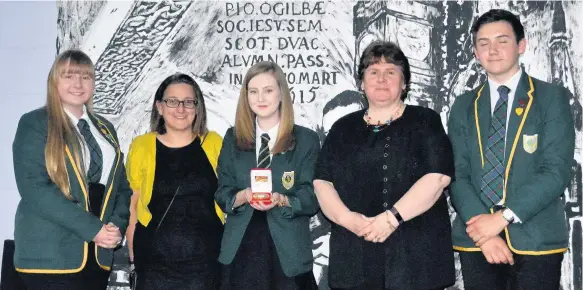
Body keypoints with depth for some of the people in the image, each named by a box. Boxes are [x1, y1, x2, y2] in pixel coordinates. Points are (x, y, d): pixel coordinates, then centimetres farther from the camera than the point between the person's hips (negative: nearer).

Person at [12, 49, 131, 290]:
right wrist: (92, 228, -17)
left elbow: (122, 185, 16)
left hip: (99, 252, 6)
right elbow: (34, 189, -14)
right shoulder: (34, 124, -3)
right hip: (50, 254, -5)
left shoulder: (105, 130, 16)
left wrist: (117, 226, -4)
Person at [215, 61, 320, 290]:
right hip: (240, 249, 2)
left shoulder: (306, 140, 0)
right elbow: (222, 195, 5)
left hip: (287, 250, -2)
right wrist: (244, 196, -16)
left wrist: (281, 200, -22)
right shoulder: (233, 138, 8)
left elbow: (311, 198, -4)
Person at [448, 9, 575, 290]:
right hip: (475, 238, 2)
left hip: (535, 239, -2)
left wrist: (502, 217, -16)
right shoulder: (464, 106, 10)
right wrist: (483, 230, -12)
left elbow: (556, 171, -9)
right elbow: (458, 174, 2)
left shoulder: (552, 98, 1)